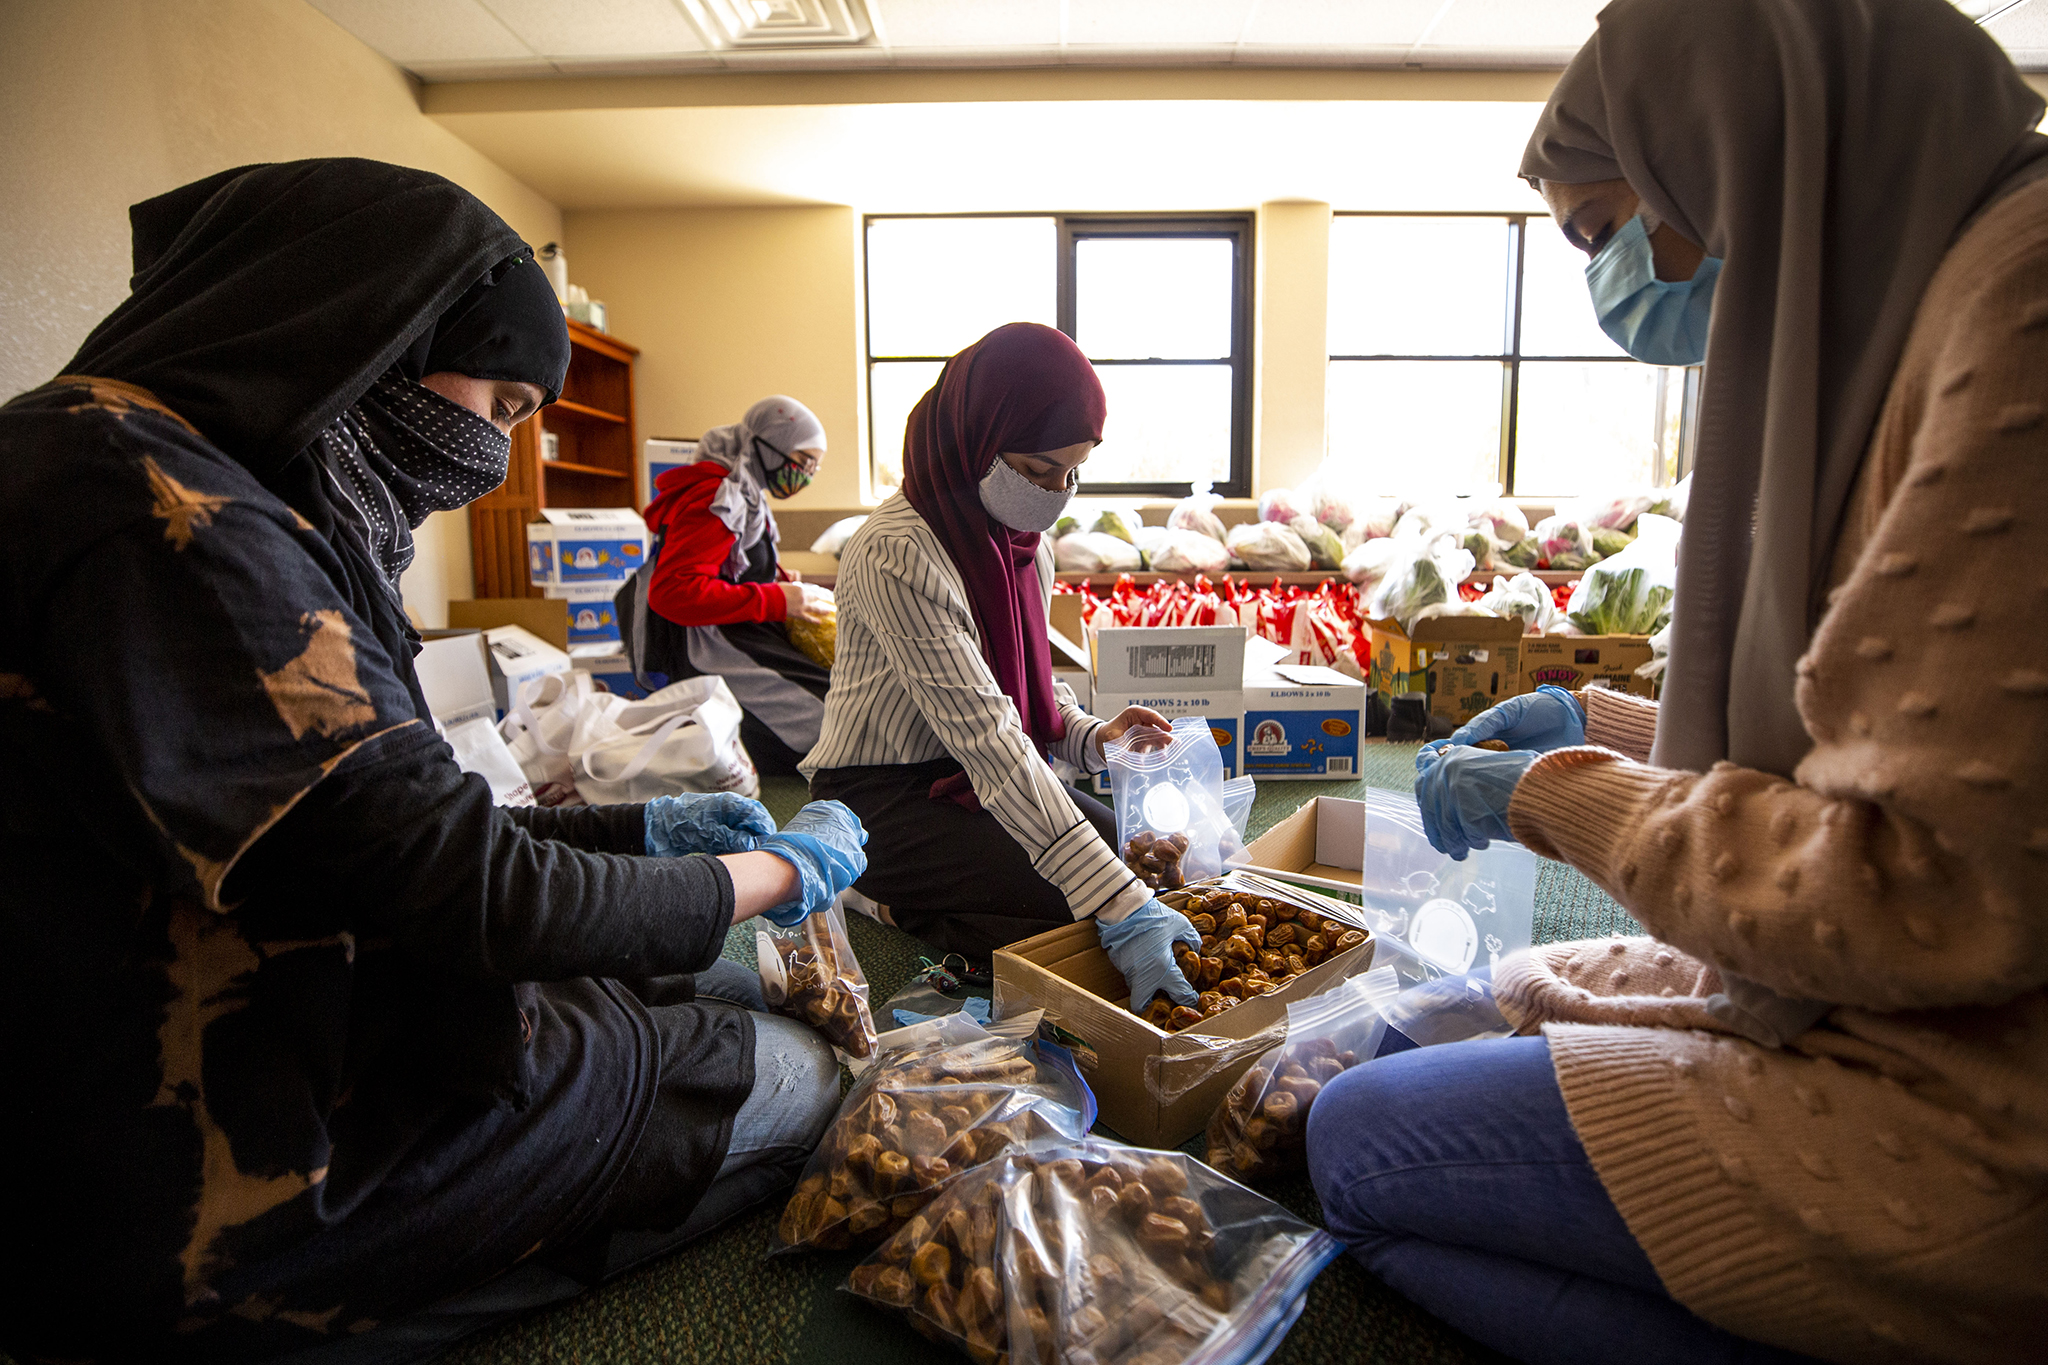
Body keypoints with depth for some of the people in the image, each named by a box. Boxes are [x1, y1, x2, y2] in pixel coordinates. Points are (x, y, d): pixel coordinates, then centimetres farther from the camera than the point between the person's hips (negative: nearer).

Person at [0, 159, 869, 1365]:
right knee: (796, 1081, -2)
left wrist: (637, 827, 5)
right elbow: (473, 892, -28)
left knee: (728, 990, 15)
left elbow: (399, 829, 9)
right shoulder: (163, 517, -26)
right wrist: (778, 871, -13)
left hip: (301, 1011, 10)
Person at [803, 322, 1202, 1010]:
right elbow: (986, 737, -33)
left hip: (976, 773, 9)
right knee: (1067, 897, -23)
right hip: (881, 795, -8)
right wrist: (1119, 905, -36)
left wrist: (1088, 734, -9)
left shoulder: (1024, 539, 2)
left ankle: (913, 896, 8)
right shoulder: (897, 553, -27)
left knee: (1133, 849, -3)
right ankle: (898, 904, 1)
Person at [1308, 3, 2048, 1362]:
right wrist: (1606, 726, 12)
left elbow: (1935, 895, -26)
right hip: (1904, 1015, 10)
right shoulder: (1914, 309, 10)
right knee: (1517, 992, 24)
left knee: (1361, 1141, -7)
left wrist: (1560, 797, -12)